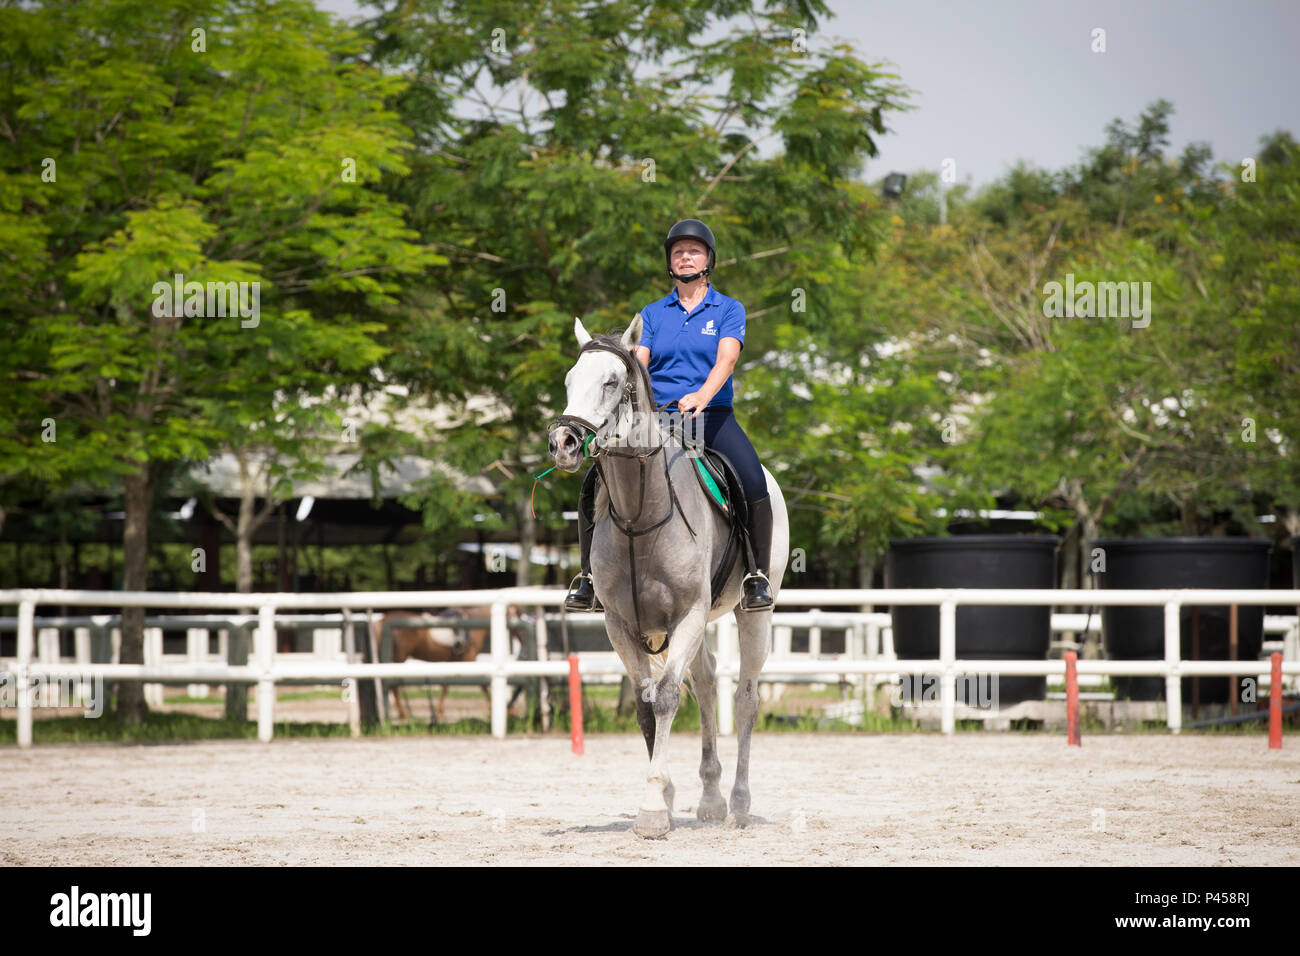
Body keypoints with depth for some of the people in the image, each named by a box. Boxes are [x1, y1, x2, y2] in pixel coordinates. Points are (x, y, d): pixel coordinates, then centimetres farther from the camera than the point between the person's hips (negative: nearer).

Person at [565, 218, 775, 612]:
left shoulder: (728, 310, 7)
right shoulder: (653, 314, 15)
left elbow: (726, 358, -11)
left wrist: (702, 395, -31)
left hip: (712, 415, -2)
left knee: (753, 481, -30)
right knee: (595, 480, -17)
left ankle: (758, 576, -20)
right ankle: (590, 575, -6)